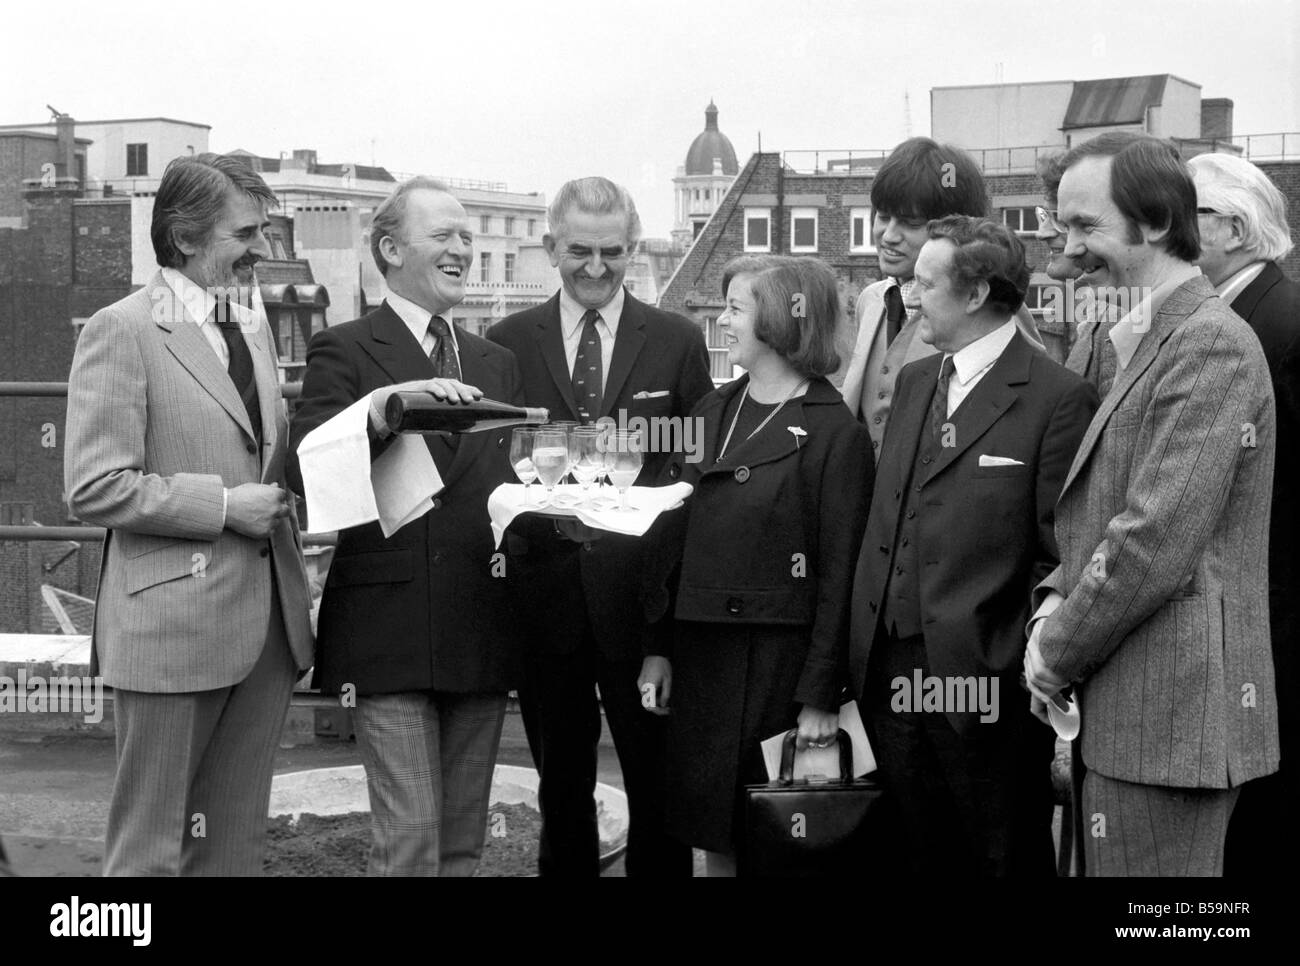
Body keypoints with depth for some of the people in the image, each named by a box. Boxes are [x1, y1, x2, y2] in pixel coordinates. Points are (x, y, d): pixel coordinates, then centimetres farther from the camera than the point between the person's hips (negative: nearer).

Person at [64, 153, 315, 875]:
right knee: (149, 848, 2)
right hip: (173, 627, -7)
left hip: (267, 625, 7)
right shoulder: (121, 331, -9)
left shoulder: (255, 328, 15)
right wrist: (225, 506, -15)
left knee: (236, 841, 13)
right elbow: (94, 489, -14)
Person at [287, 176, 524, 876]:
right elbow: (304, 473, -14)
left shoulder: (496, 363, 18)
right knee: (409, 843, -8)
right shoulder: (344, 351, -1)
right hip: (389, 628, -6)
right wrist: (382, 410, -29)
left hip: (481, 630, 6)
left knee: (463, 843, 11)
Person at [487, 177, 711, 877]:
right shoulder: (506, 343, 6)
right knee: (561, 786, 12)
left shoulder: (678, 341, 6)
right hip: (545, 590, 1)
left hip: (642, 589, -1)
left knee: (657, 782, 3)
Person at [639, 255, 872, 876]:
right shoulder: (711, 412, 10)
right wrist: (659, 647, 5)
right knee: (713, 833, 10)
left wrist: (820, 696, -12)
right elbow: (673, 534, 11)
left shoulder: (836, 434, -9)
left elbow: (841, 575, -11)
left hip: (778, 660, -5)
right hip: (698, 654, 6)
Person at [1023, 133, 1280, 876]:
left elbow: (1157, 540, -21)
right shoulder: (1149, 340, 16)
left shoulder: (1210, 343, -15)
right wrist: (1057, 599, 4)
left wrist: (1058, 652, -9)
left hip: (1170, 716, -9)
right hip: (1135, 707, 9)